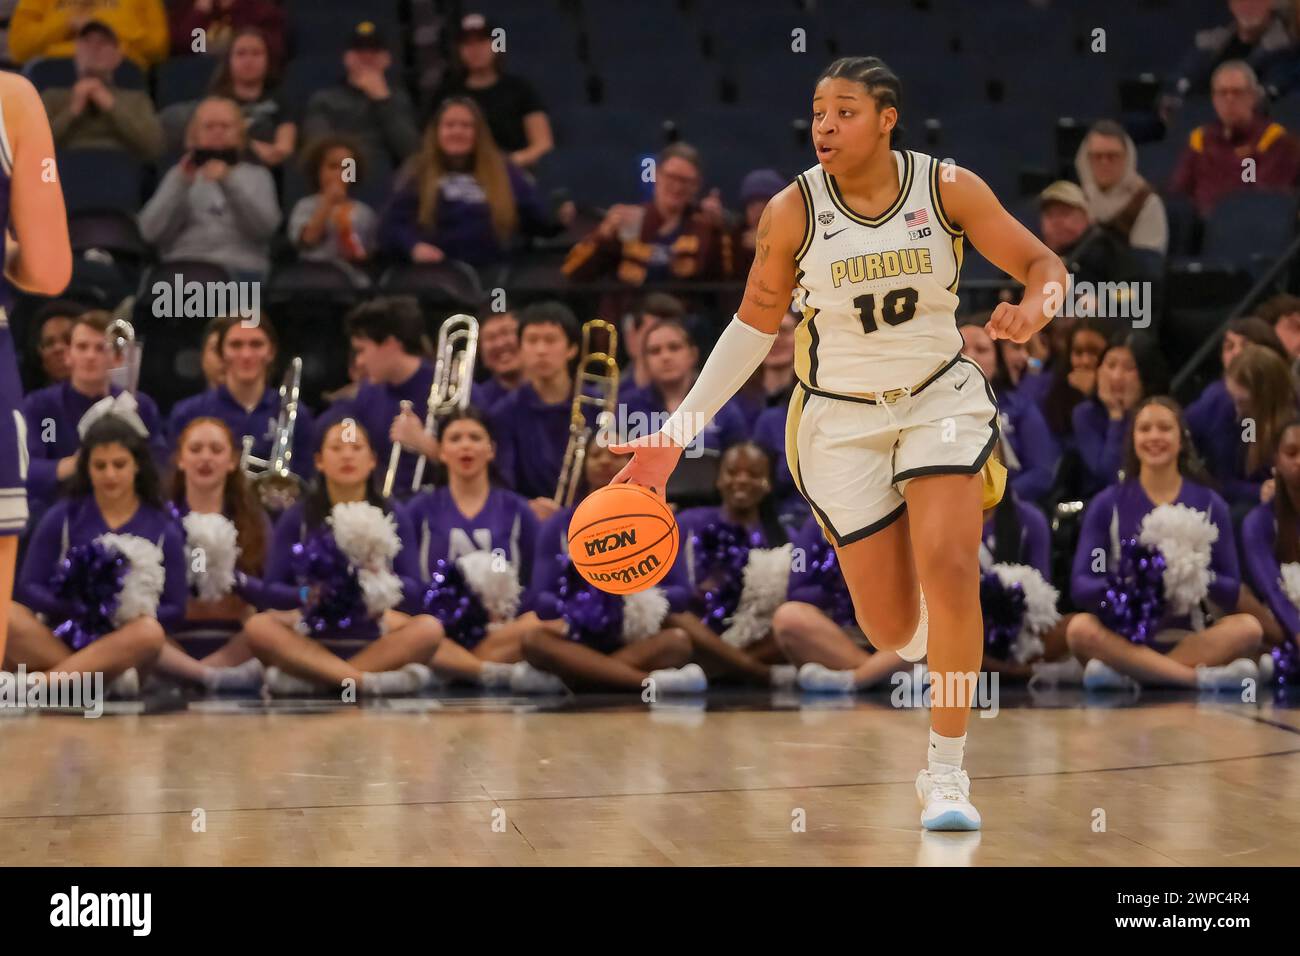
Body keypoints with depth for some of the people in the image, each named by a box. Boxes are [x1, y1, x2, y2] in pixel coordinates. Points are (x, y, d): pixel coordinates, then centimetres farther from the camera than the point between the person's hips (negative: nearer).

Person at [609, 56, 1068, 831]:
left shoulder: (949, 188, -11)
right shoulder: (793, 211, -11)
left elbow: (1044, 265, -4)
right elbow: (756, 324, 1)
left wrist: (1033, 310, -29)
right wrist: (678, 431, -3)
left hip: (942, 397, 0)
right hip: (841, 419, 1)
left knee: (948, 569, -22)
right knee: (892, 630, 0)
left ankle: (948, 773, -9)